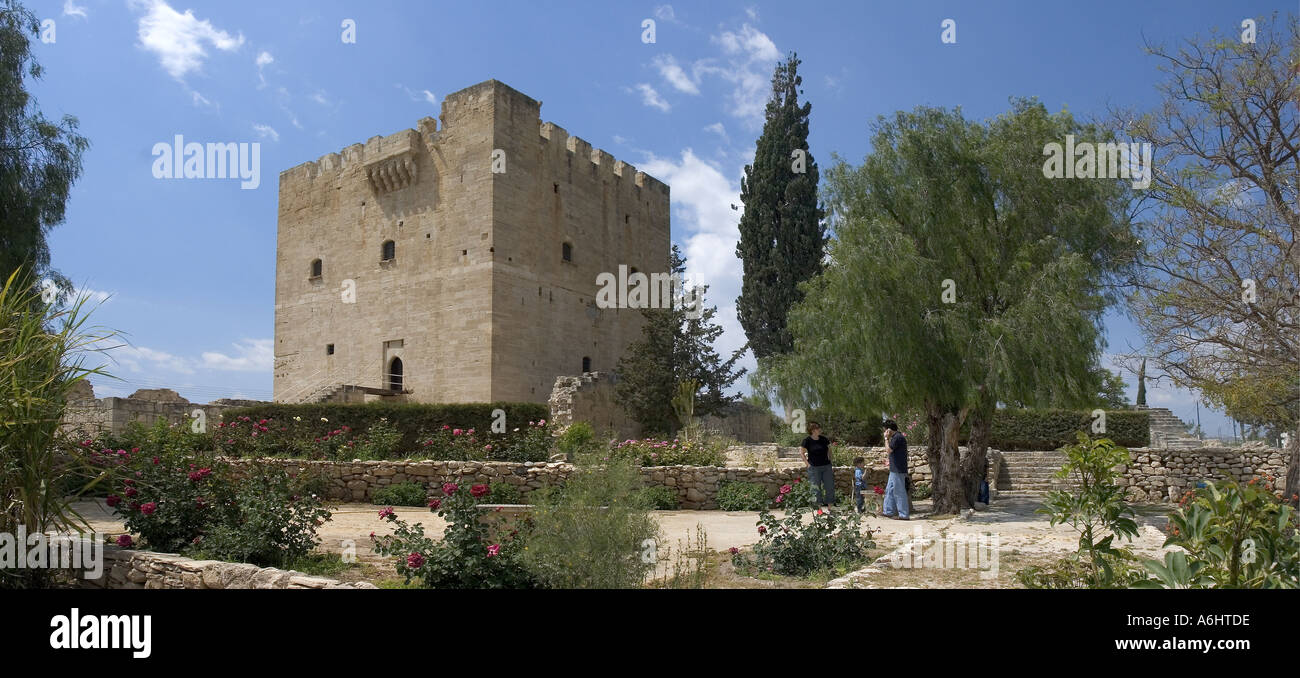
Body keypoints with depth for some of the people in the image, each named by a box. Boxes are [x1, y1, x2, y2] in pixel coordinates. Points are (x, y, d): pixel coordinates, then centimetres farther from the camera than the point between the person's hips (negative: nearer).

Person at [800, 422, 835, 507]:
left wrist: (829, 460, 10)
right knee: (816, 488, 2)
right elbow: (802, 453, -3)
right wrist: (807, 463, -8)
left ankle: (829, 506, 17)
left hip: (826, 466, 4)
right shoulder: (807, 441, -8)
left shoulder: (824, 439, 4)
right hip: (814, 468, -4)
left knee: (829, 486, 6)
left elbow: (829, 449, 19)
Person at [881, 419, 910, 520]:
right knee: (889, 490, 15)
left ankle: (903, 514, 0)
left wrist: (886, 438, -10)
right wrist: (887, 438, 18)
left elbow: (888, 450, -19)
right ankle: (888, 511, 22)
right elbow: (890, 449, 22)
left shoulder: (898, 437, -17)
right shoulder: (895, 437, 15)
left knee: (899, 492, -5)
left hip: (898, 470, -11)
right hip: (895, 470, 11)